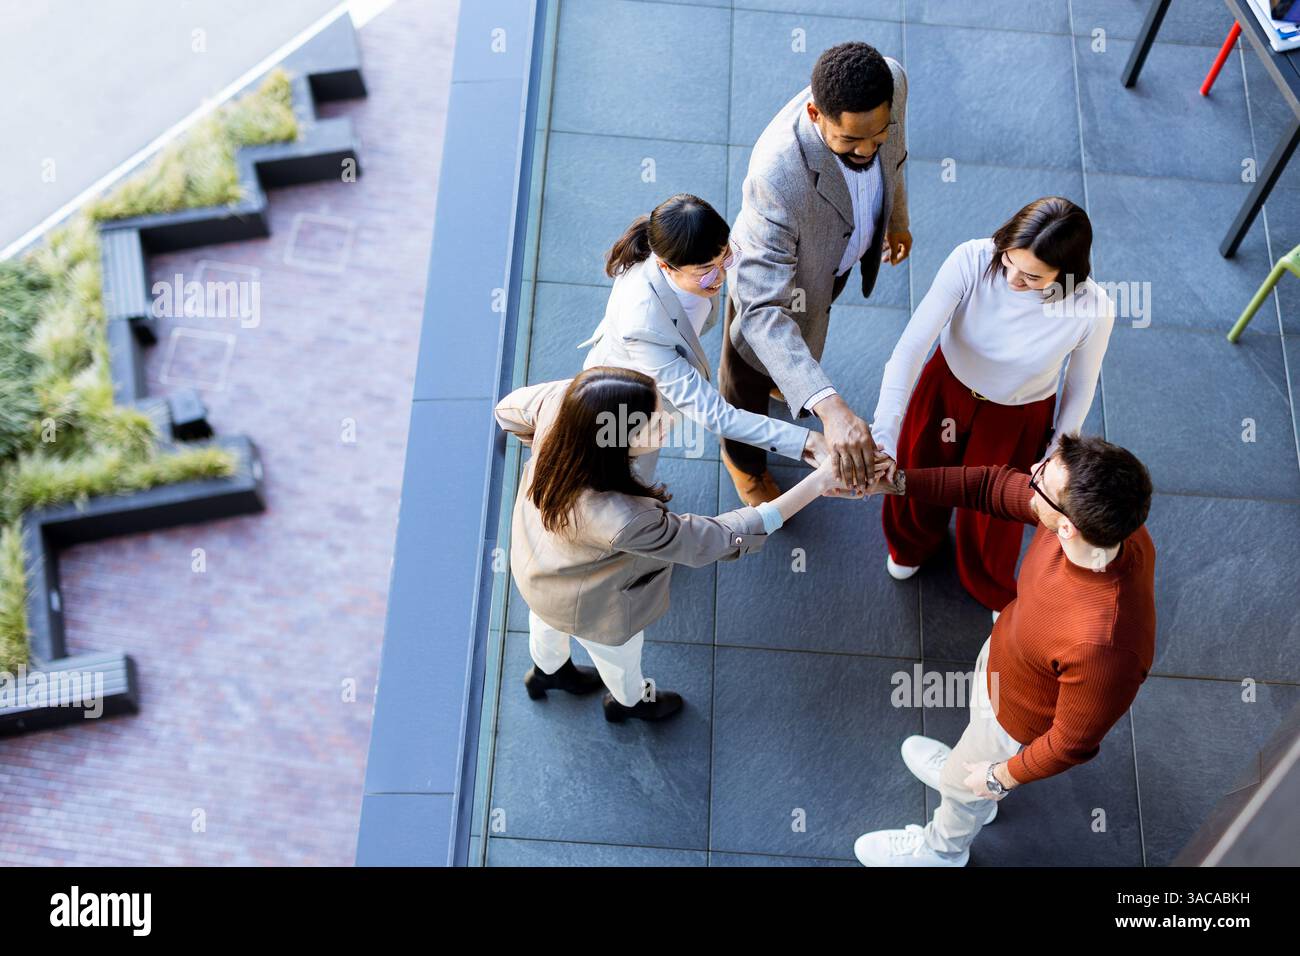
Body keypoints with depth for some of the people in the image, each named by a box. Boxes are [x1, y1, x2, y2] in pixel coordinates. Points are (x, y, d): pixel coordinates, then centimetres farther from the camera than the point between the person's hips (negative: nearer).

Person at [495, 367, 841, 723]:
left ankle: (548, 670, 73)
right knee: (619, 656, 32)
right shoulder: (620, 520, -50)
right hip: (584, 605, -5)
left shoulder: (559, 401, -37)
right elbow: (712, 539, -36)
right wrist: (817, 483, -38)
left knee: (547, 625, 40)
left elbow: (509, 408, -13)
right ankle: (630, 701, 66)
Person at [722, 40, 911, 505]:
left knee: (804, 335, 37)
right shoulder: (778, 173, -49)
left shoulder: (891, 81, -30)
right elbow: (763, 310, -48)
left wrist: (897, 218, 15)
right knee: (750, 375, 25)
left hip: (839, 256, 6)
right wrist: (829, 407, -58)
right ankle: (743, 458, 58)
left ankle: (781, 377, 73)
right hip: (776, 274, -5)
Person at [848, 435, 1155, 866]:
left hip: (1022, 725, -5)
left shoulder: (1102, 644, -49)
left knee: (965, 787, 27)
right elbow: (995, 486, -14)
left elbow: (1073, 742, -30)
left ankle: (943, 848, 61)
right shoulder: (1094, 513, -32)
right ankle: (962, 770, 72)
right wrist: (894, 481, -20)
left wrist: (1002, 776, -12)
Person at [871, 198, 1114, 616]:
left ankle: (992, 588, 59)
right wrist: (884, 431, -45)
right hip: (947, 385, 1)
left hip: (1017, 416, -1)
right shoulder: (971, 260, -35)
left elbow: (1080, 386, -14)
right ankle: (914, 543, 65)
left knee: (992, 513, 21)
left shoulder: (1092, 310, -33)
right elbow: (912, 344, -37)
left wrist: (1056, 451, -1)